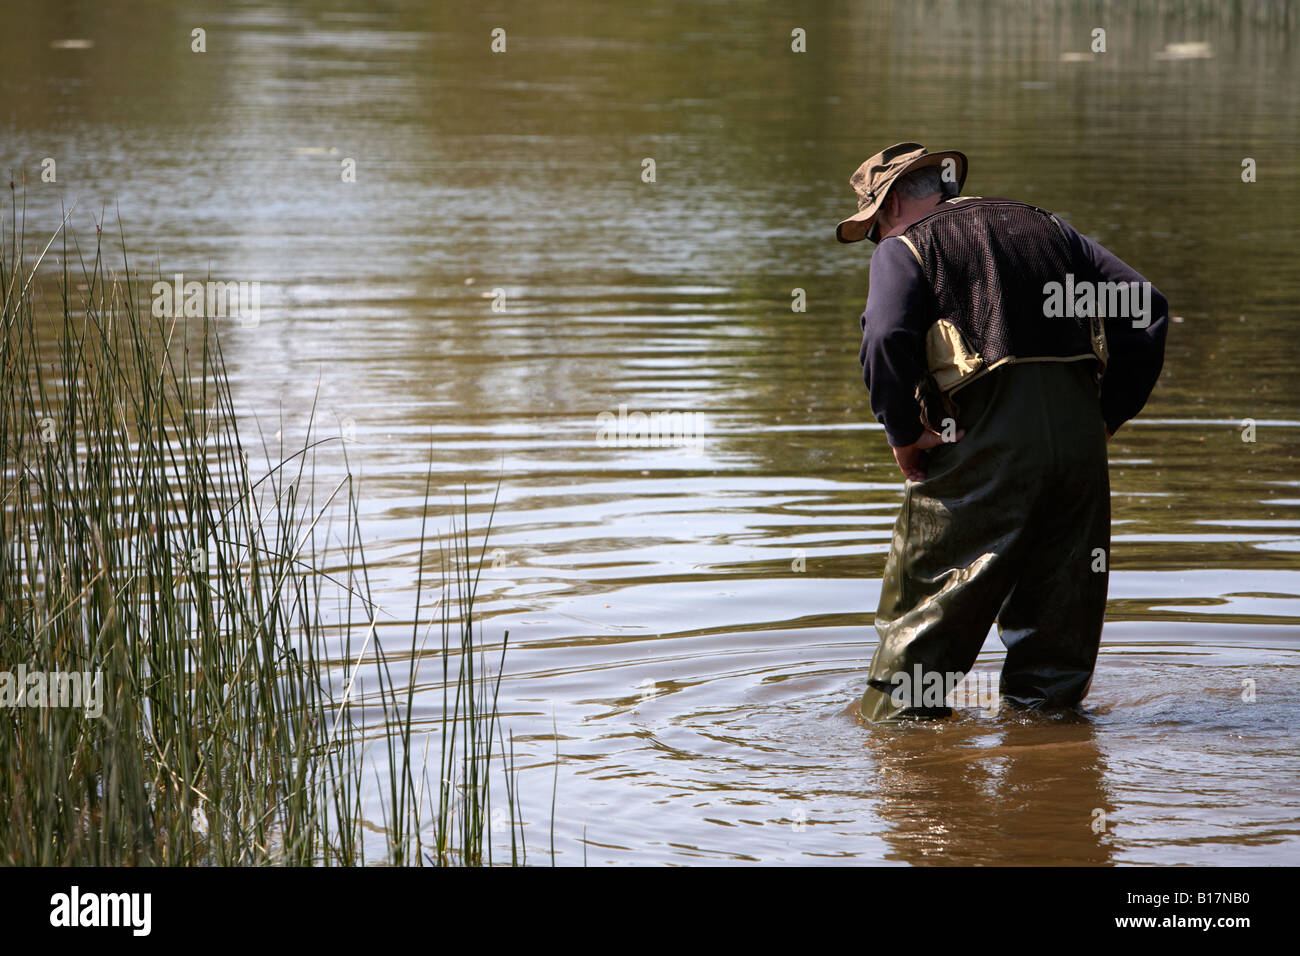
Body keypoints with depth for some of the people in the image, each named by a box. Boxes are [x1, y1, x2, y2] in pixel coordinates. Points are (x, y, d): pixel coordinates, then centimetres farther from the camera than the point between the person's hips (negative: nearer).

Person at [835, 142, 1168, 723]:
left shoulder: (904, 248, 5)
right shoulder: (1044, 227, 22)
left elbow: (885, 341, -16)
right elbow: (1147, 310, 14)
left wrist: (903, 436, -5)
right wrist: (1107, 416, 16)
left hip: (986, 441, -5)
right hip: (1079, 434, 5)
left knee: (924, 604, 5)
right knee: (1060, 608, 14)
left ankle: (894, 720, 7)